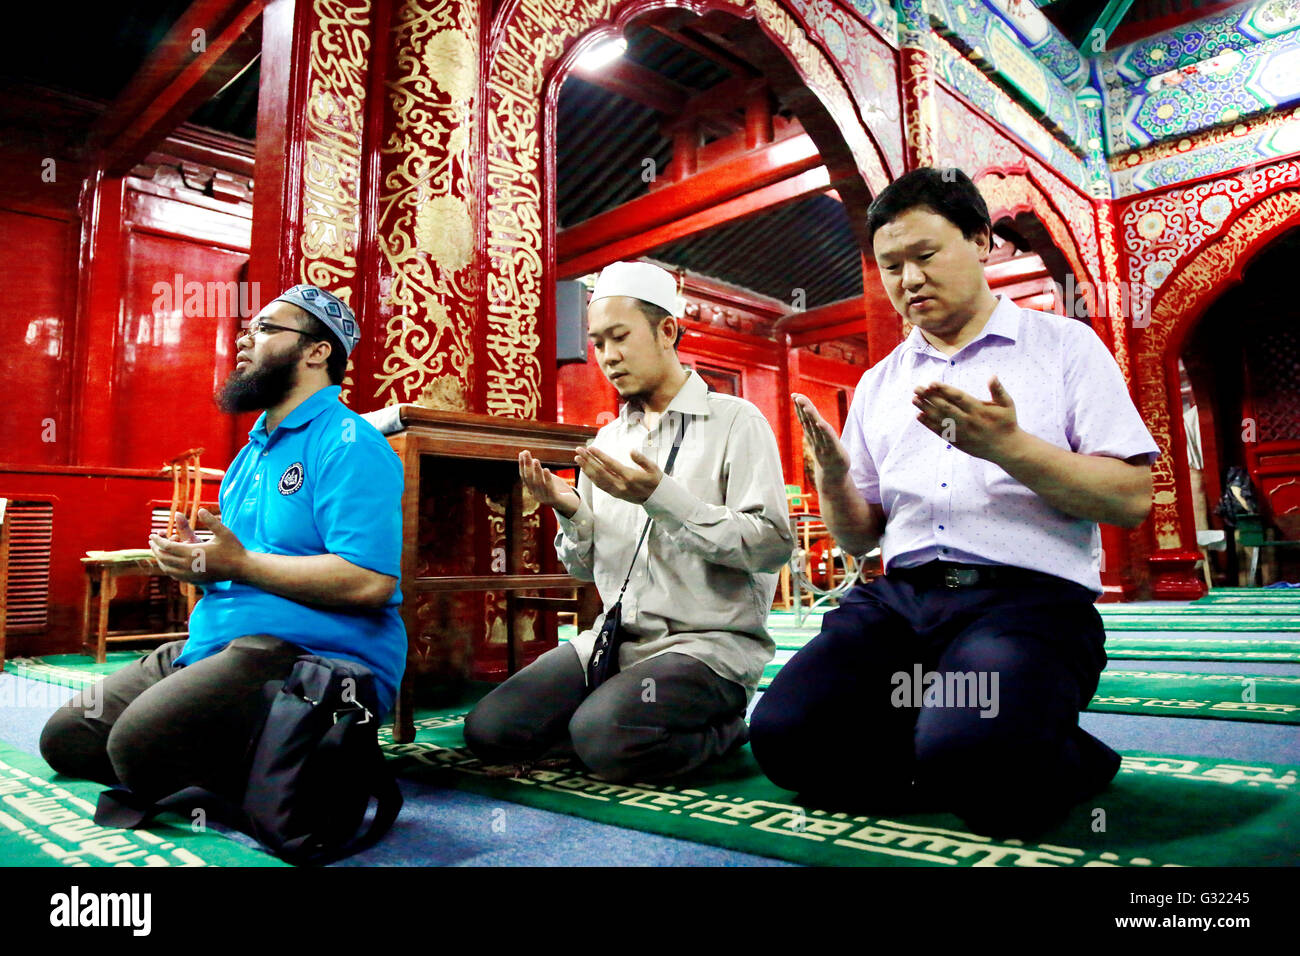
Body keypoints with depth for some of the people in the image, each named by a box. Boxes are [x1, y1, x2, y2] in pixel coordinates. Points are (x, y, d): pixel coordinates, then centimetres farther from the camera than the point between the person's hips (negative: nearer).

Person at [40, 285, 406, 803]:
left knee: (141, 743, -28)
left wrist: (239, 563, -17)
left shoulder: (349, 444, -12)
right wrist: (194, 555, 5)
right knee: (66, 739, 6)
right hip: (216, 643, 10)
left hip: (311, 651, -10)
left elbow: (370, 581, -25)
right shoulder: (255, 446, 20)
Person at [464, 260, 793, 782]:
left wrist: (661, 498, -21)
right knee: (489, 728, -10)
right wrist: (570, 512, -5)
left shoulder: (736, 421, -4)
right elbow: (587, 567, 16)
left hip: (709, 641, -5)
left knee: (604, 735, -29)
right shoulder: (607, 439, 14)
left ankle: (725, 725, -1)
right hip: (616, 639, 6)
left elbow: (773, 546, -15)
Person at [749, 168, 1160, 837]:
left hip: (1028, 596, -4)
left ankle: (1064, 763, 2)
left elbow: (1131, 500, -1)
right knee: (784, 735, -18)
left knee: (963, 754, -32)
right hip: (898, 598, 4)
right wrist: (832, 476, -3)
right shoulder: (877, 385, 18)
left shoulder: (1064, 346, 9)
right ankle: (984, 767, 1)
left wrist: (1010, 446, -15)